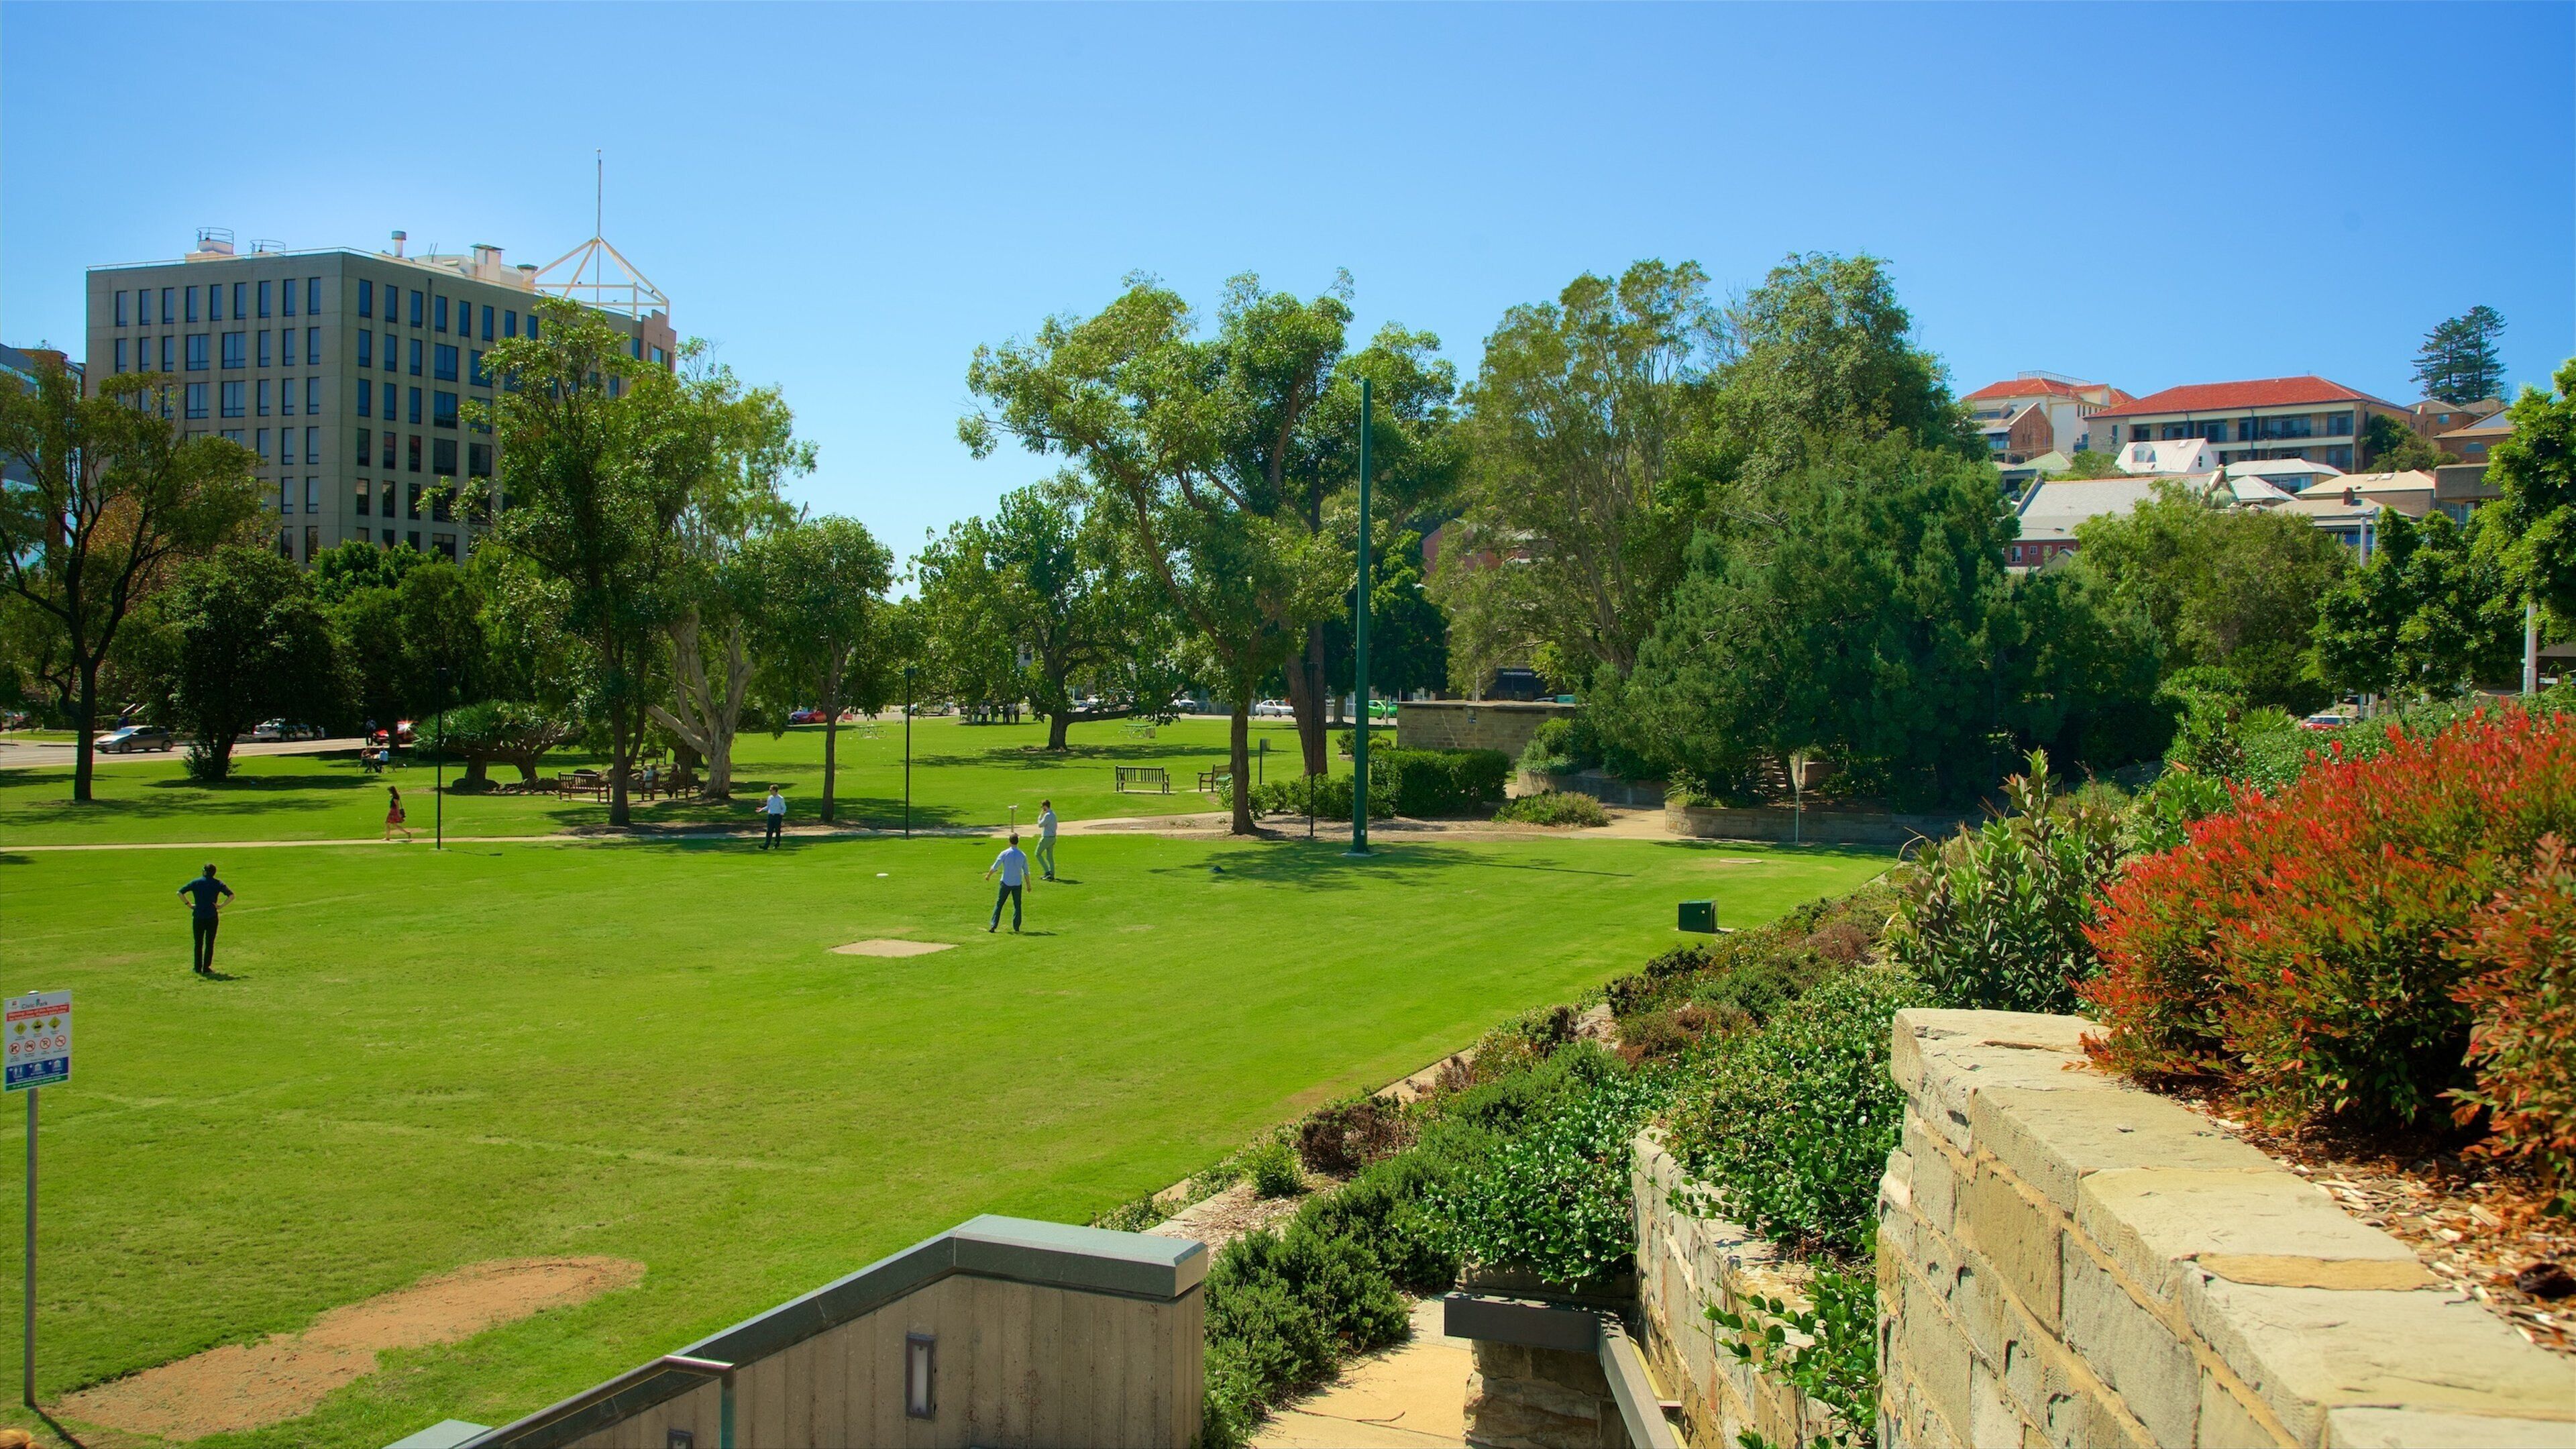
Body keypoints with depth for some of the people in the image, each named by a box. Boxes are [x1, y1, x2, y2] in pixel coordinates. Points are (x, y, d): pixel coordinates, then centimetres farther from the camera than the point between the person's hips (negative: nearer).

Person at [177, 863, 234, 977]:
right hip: (212, 917, -1)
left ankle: (198, 968, 14)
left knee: (198, 943, 12)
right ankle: (206, 969, 4)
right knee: (209, 943, 6)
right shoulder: (218, 884, 0)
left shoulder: (196, 882, 2)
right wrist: (221, 906, -4)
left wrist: (189, 904, 2)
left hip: (198, 917, 1)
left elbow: (180, 892, -4)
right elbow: (231, 895, -9)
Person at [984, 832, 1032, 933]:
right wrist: (1028, 885, 13)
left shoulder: (1004, 854, -10)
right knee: (1017, 905, 12)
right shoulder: (1022, 856, -5)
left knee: (999, 904, 7)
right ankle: (1016, 927, 8)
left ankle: (993, 925, 1)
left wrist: (988, 875, 16)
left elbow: (995, 867, -3)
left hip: (1006, 883, -1)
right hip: (1018, 883, 1)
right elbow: (1026, 872, 1)